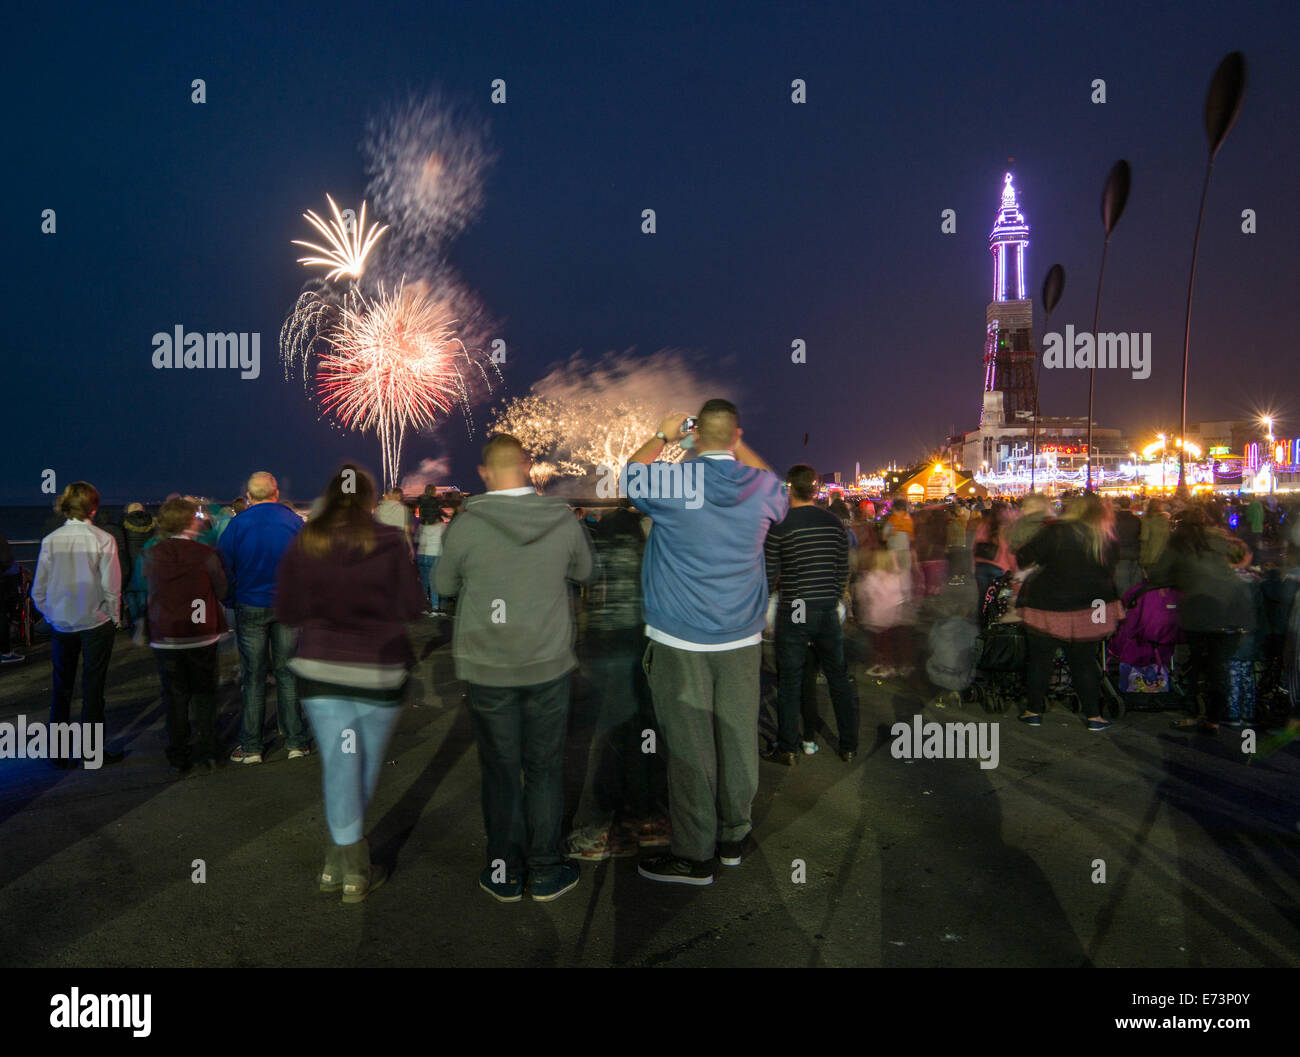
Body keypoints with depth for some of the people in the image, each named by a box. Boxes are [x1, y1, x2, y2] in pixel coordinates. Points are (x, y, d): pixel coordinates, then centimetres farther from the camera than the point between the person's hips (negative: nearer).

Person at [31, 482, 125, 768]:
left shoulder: (50, 541, -4)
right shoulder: (102, 540, -13)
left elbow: (39, 590, 0)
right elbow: (111, 587, -11)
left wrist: (51, 615, 15)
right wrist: (114, 618, 3)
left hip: (60, 625, 3)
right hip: (96, 623, -3)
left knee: (61, 689, 14)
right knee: (93, 689, 6)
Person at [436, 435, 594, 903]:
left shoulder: (465, 526, -12)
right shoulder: (564, 521, -7)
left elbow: (444, 585, 3)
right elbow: (584, 571, 10)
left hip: (488, 670, -1)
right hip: (549, 666, 1)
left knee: (500, 772, 12)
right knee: (544, 770, 13)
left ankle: (505, 873, 23)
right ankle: (545, 872, 22)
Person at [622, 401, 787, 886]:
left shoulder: (669, 483, -10)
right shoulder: (761, 487, -1)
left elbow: (629, 476, 13)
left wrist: (662, 436, 26)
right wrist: (739, 445, 28)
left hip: (680, 640, -3)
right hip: (742, 639, 4)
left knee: (689, 745, 3)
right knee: (737, 737, 13)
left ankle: (694, 854, 13)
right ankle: (733, 836, 28)